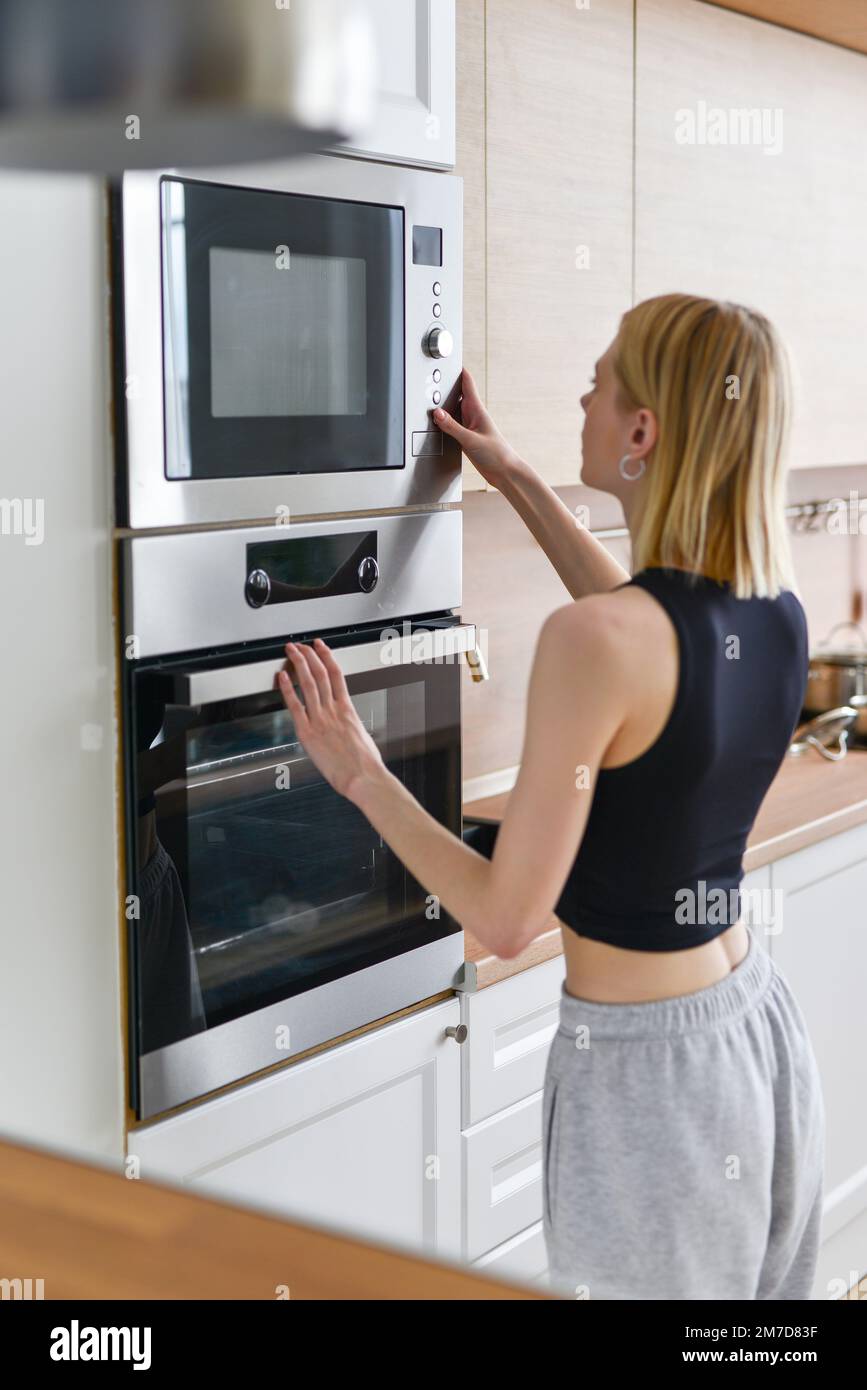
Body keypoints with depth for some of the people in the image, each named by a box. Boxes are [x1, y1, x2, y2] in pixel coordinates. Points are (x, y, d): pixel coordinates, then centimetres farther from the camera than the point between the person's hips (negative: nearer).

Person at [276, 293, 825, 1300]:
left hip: (648, 1063, -7)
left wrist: (360, 775, -10)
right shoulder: (778, 612, -4)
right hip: (761, 1018, 7)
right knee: (761, 1282, 23)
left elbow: (507, 920, -22)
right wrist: (518, 482, 26)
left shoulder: (593, 640, -26)